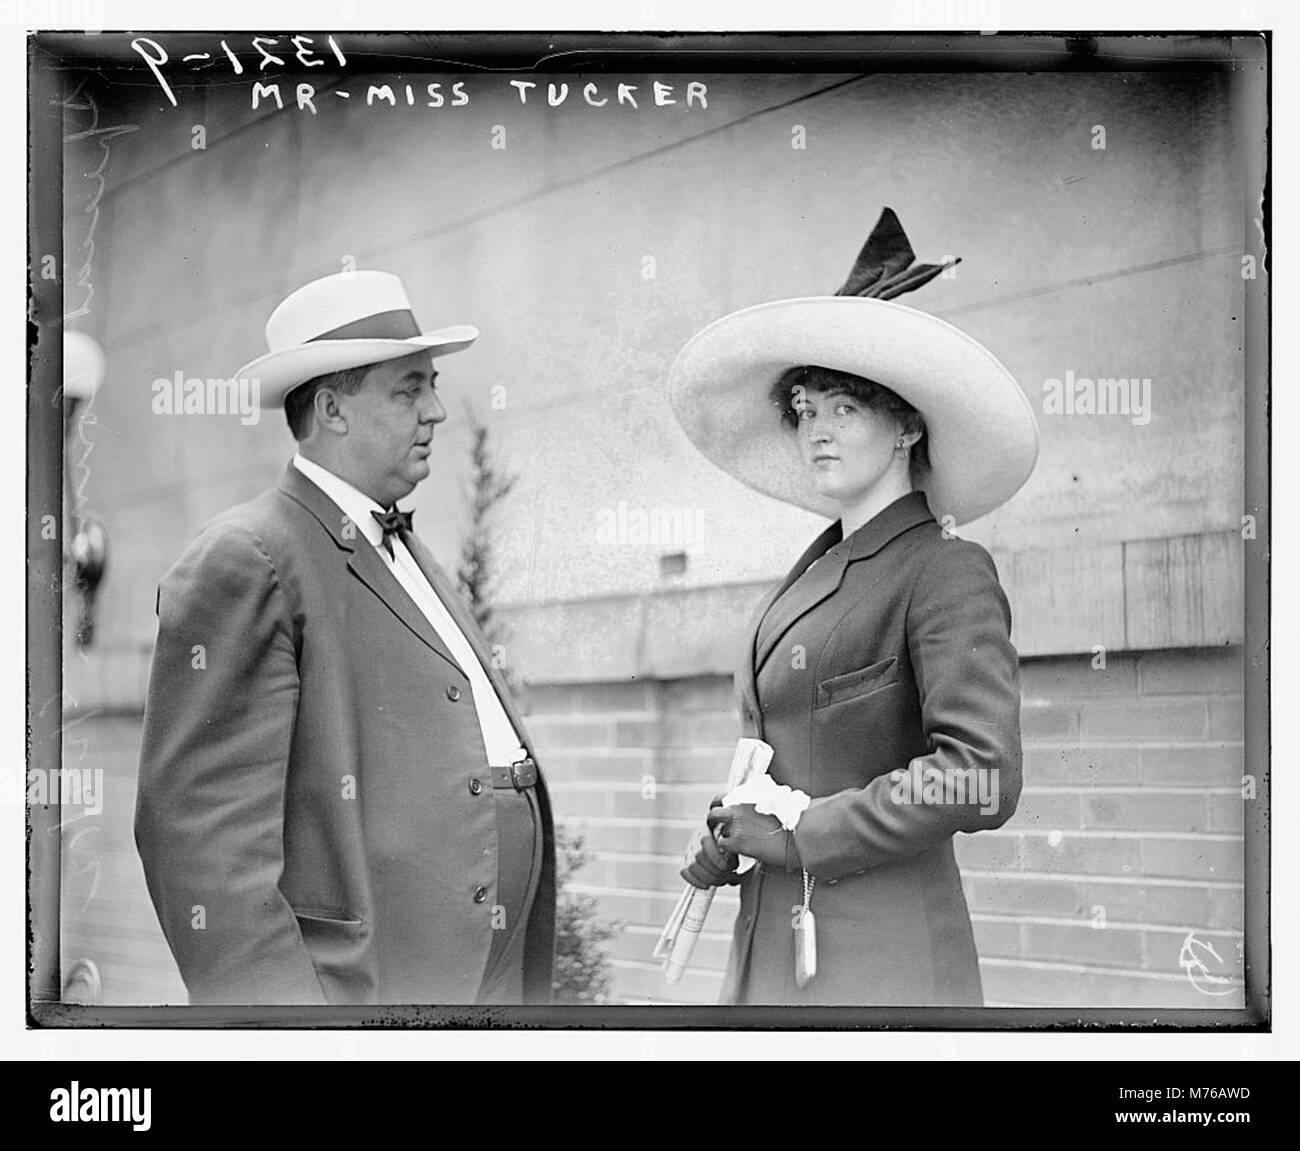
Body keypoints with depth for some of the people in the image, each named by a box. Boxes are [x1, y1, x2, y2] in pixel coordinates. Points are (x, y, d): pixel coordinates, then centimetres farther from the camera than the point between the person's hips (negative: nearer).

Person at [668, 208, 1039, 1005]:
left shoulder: (946, 572, -9)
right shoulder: (815, 571, 15)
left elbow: (982, 780, -19)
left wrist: (795, 830, -13)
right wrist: (727, 835, 4)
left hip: (880, 965, -7)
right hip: (771, 952, 7)